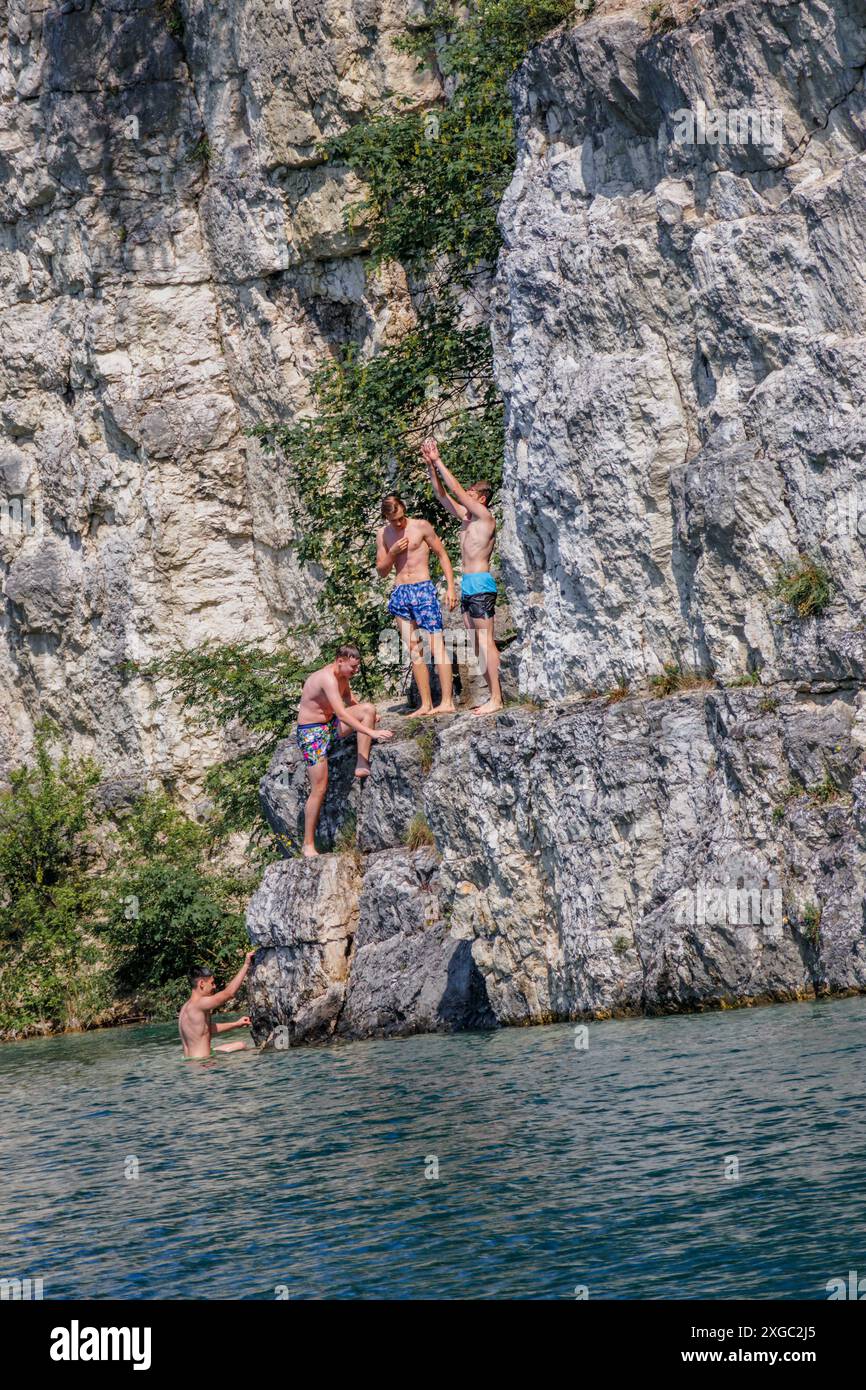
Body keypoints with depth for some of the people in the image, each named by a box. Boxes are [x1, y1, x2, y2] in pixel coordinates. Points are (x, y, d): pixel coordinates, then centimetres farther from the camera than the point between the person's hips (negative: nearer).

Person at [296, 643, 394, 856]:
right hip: (312, 732, -8)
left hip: (330, 724, 8)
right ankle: (308, 845, -2)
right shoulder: (327, 678, -26)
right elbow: (342, 714, -33)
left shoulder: (343, 676, 2)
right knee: (319, 788, -9)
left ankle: (362, 766, -8)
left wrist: (368, 717, 6)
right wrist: (371, 732, -35)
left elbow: (349, 702, 21)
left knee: (368, 708, -9)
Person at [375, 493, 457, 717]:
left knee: (436, 645, -11)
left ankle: (447, 702, -16)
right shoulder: (383, 534, 10)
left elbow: (442, 555, 2)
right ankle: (426, 704, 6)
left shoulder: (421, 527, -2)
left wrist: (451, 587, -6)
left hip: (423, 589, -5)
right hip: (400, 594, 5)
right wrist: (392, 552, -7)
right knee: (413, 651, 4)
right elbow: (381, 572, 12)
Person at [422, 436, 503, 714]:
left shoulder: (484, 516, -7)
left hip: (480, 584, -9)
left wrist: (438, 461, -5)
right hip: (467, 585, 9)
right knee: (477, 642, 8)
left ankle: (496, 699, -12)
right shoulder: (466, 517, 16)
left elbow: (455, 489, -10)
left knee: (486, 641, -11)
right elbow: (442, 494, 19)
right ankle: (493, 694, 10)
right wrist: (430, 465, 11)